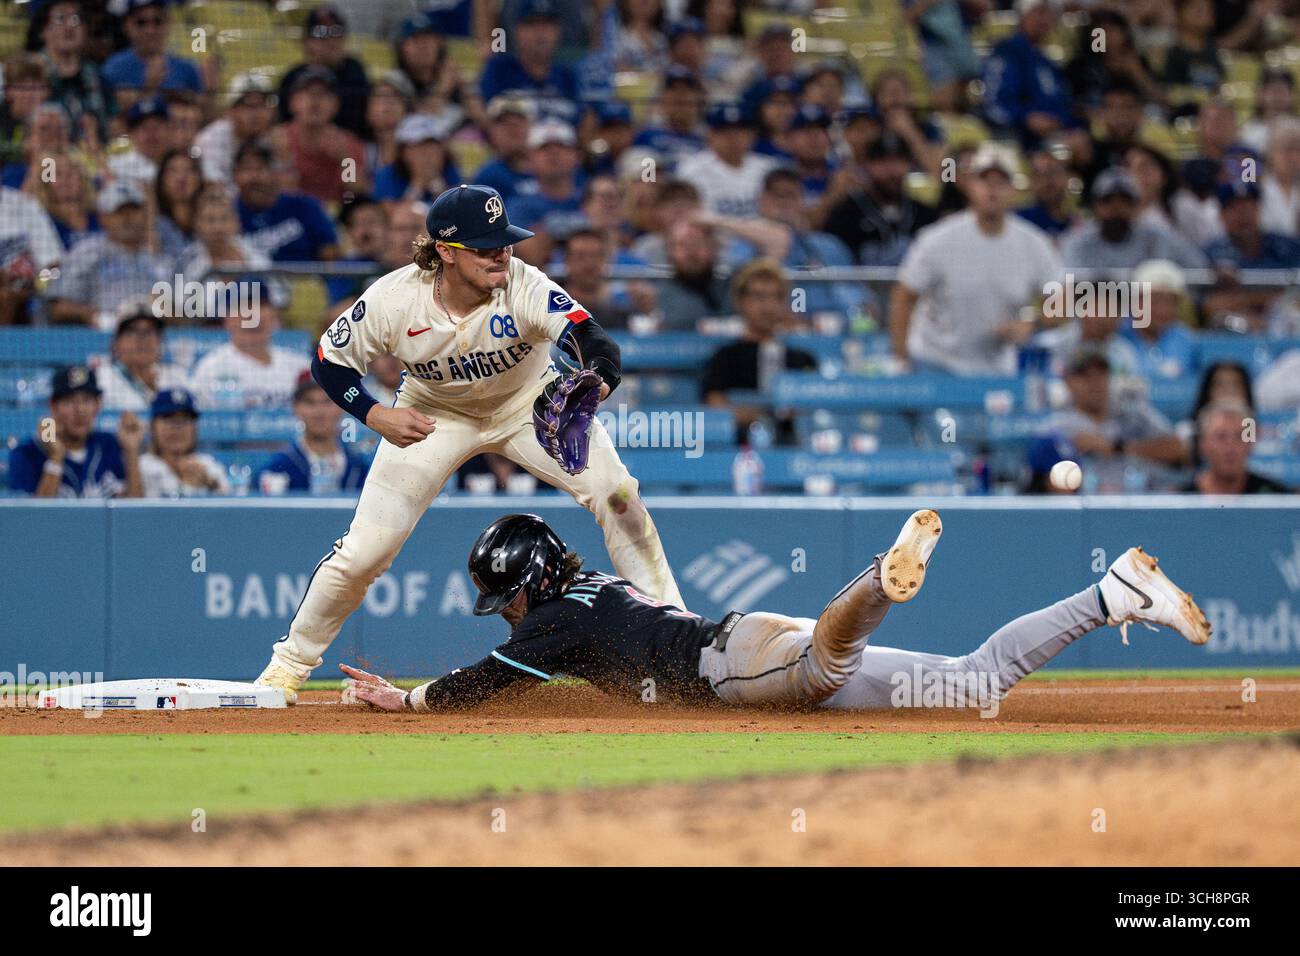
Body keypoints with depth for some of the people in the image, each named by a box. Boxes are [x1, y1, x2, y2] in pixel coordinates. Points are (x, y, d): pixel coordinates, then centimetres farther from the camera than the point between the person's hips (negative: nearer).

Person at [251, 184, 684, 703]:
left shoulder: (527, 289, -33)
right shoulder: (393, 300, -29)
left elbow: (595, 343, -47)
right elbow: (330, 362, -13)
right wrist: (376, 415, -30)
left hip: (529, 405, 0)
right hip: (435, 416, 0)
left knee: (615, 495, -20)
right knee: (365, 550, -8)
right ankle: (290, 662, 13)